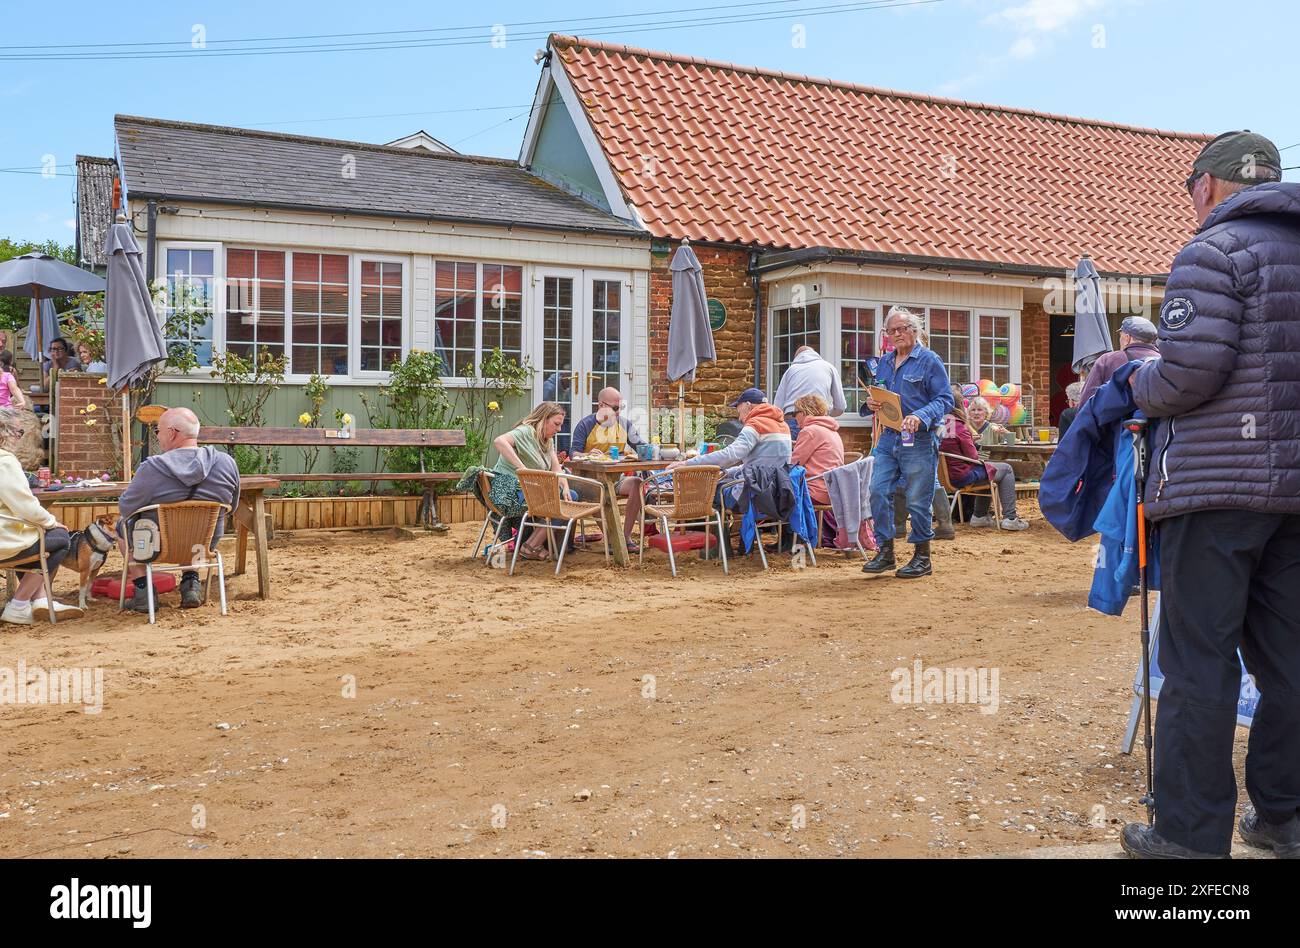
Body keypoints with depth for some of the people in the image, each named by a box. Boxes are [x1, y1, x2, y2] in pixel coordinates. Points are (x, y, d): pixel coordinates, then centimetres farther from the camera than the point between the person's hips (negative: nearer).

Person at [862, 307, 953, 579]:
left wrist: (921, 416, -25)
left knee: (917, 500, 0)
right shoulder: (885, 362, 15)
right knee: (878, 492, 0)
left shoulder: (929, 360, -4)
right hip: (888, 438, 6)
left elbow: (945, 399, -9)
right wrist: (872, 403, 0)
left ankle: (922, 557, 13)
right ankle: (885, 551, 11)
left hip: (918, 441, -6)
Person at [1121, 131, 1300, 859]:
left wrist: (1140, 385, 2)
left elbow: (1190, 371, -17)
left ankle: (1192, 834, 3)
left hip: (1217, 482, -8)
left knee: (1199, 661, -3)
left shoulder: (1215, 251, -8)